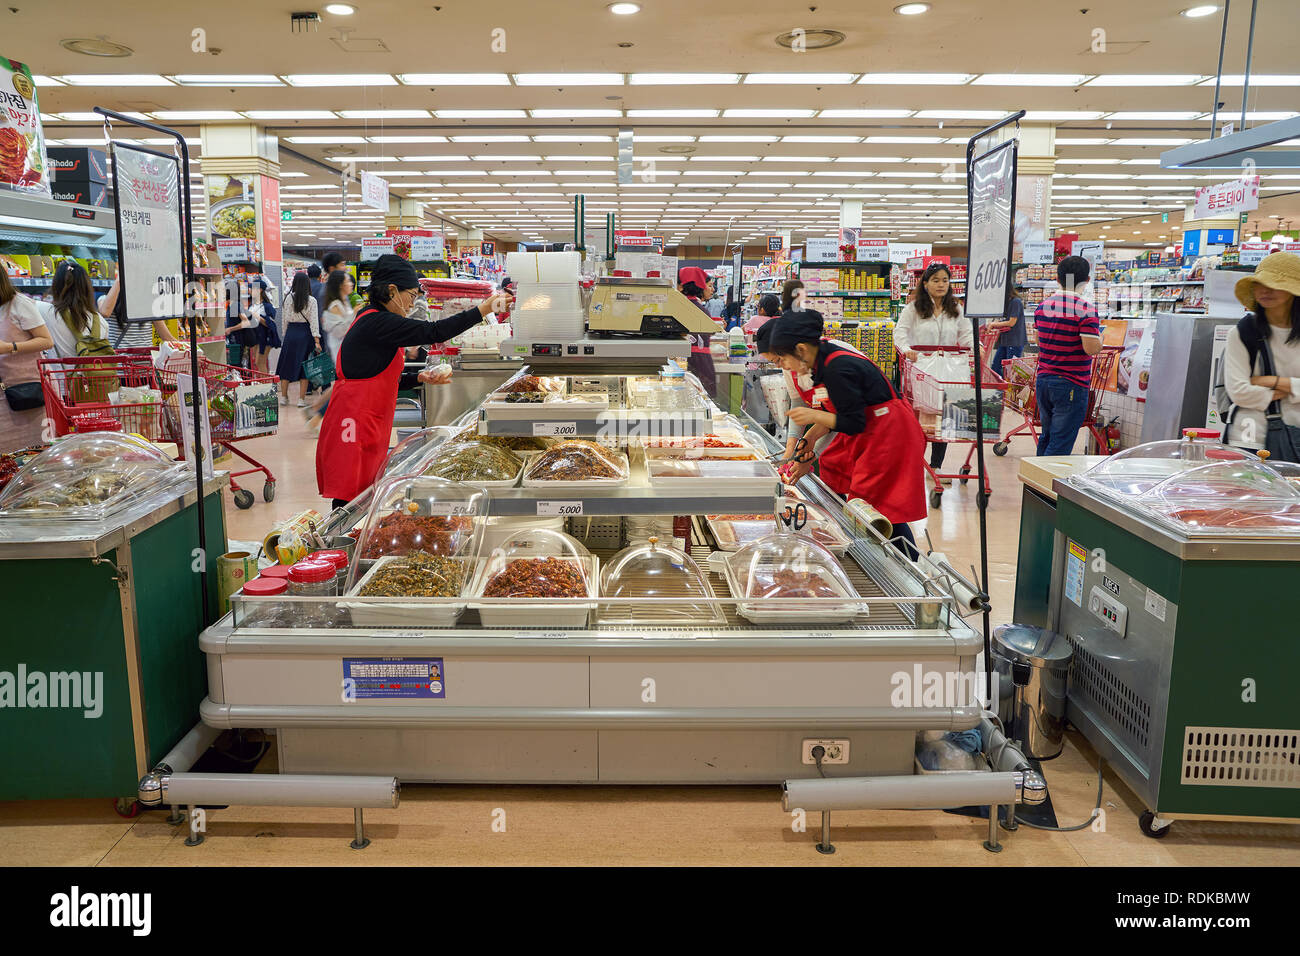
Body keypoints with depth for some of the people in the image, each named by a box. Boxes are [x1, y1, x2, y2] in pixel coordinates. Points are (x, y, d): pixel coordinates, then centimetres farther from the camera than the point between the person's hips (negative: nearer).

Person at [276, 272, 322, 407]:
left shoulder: (289, 298, -2)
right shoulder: (311, 300, -6)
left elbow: (286, 319, 3)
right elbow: (314, 321, -9)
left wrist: (285, 335, 15)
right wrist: (317, 341, -10)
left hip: (291, 332, 1)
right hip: (305, 334, -1)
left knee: (287, 365, 12)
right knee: (304, 366, 5)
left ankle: (284, 397, 19)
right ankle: (301, 399, 2)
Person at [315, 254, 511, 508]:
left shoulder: (370, 319, 16)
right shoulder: (378, 323, -16)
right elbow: (433, 332, -20)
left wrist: (420, 377, 10)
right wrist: (483, 310, -15)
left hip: (368, 423, 10)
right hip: (355, 421, -10)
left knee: (363, 495, 11)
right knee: (349, 499, -7)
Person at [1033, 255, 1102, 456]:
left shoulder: (1042, 306, 6)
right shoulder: (1086, 310, -14)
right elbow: (1091, 348, -18)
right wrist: (1100, 335, 1)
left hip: (1043, 381, 7)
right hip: (1071, 386, -7)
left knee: (1046, 438, 18)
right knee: (1060, 444, -3)